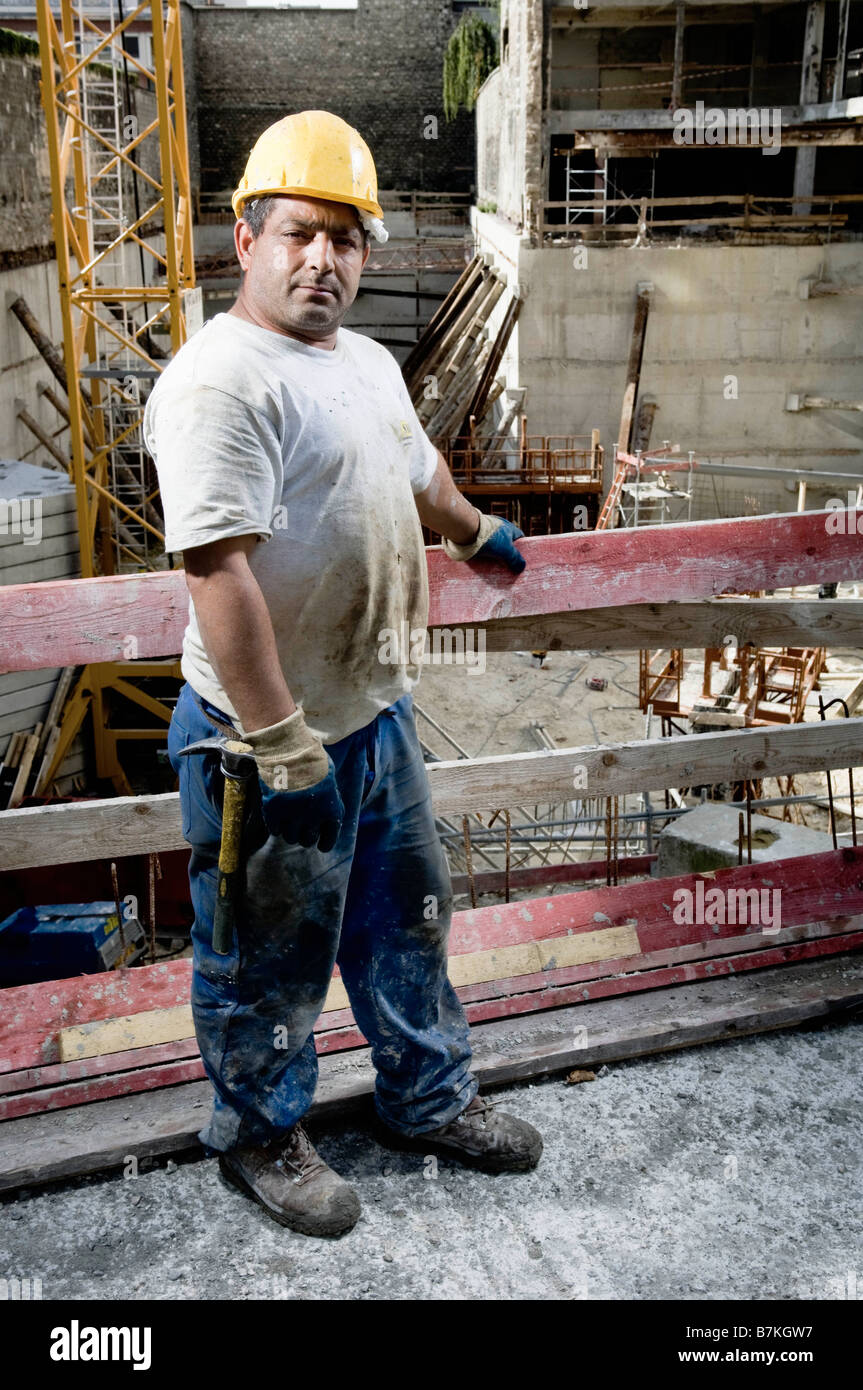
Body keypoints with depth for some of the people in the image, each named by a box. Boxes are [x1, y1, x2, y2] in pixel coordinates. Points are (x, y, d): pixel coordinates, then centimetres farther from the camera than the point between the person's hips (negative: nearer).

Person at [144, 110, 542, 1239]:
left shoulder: (369, 363, 10)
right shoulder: (220, 380, -20)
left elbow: (418, 469, 31)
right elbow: (220, 570, -28)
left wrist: (476, 532, 46)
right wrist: (284, 747, -29)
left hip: (379, 712, 9)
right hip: (275, 737, -9)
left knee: (408, 917, 22)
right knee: (272, 959, 11)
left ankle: (429, 1097, 43)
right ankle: (261, 1135, 35)